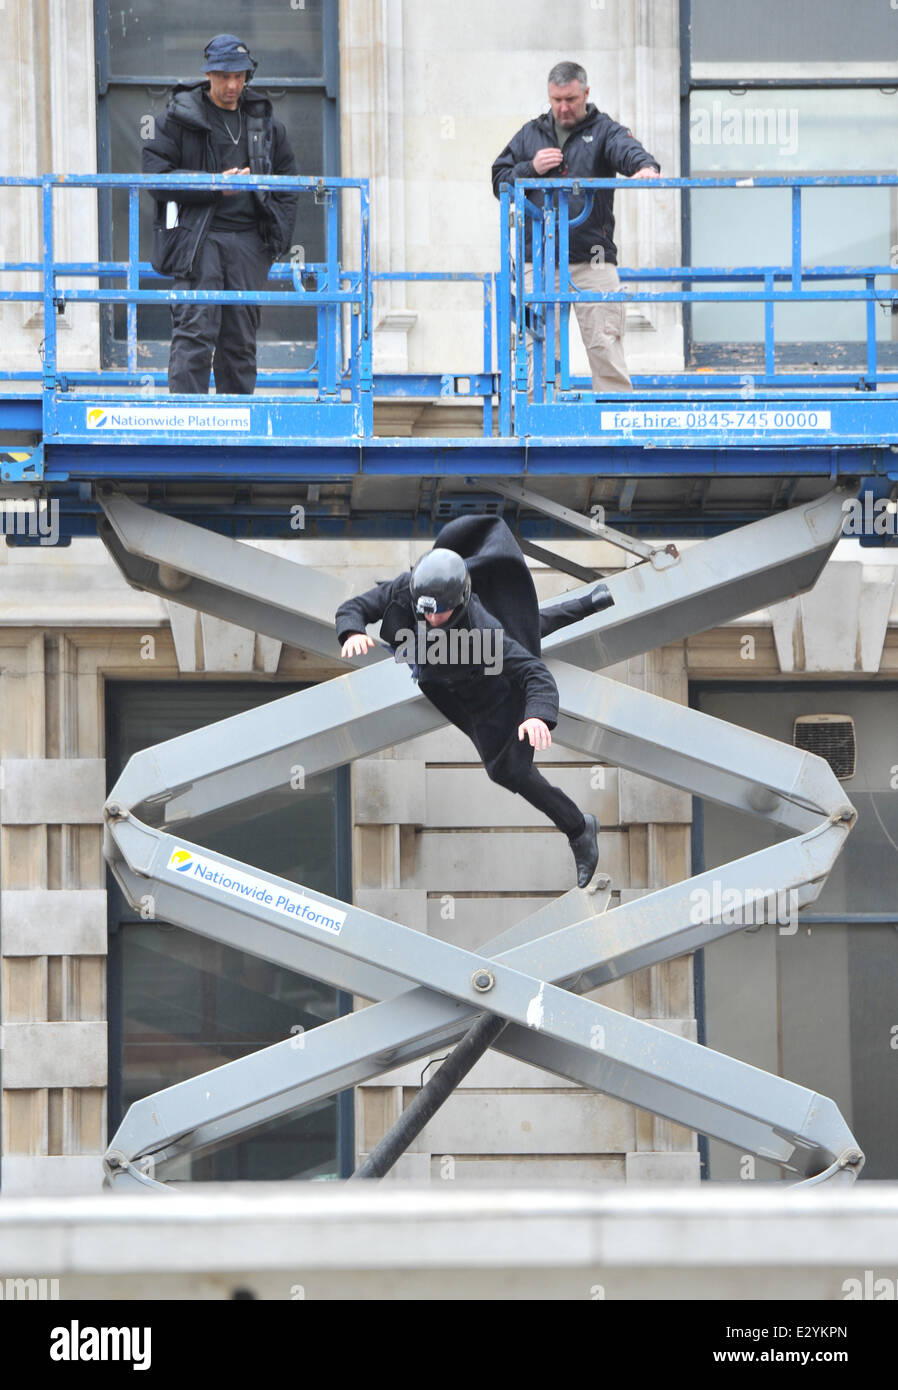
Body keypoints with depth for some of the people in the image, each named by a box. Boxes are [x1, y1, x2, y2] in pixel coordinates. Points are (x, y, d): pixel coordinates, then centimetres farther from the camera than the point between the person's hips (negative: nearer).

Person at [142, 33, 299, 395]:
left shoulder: (264, 122, 14)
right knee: (195, 332, -13)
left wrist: (277, 237, 8)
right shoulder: (179, 117, 1)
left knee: (241, 338, 6)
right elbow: (156, 175, -6)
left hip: (249, 241, 4)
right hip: (197, 239, -4)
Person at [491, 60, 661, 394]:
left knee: (605, 344, -5)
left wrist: (646, 167, -37)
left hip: (593, 260, -3)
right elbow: (499, 180, 16)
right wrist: (531, 169, -3)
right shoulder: (530, 134, 17)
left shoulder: (604, 131, 7)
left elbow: (629, 151, -14)